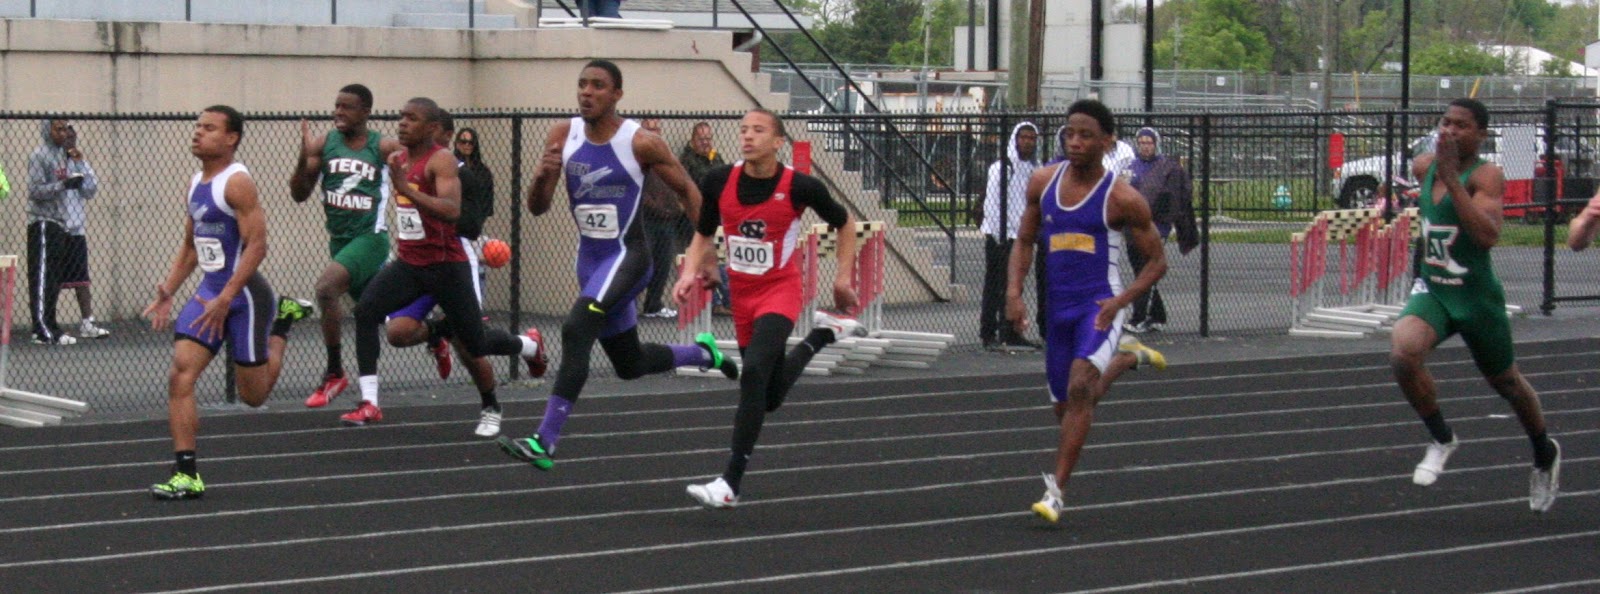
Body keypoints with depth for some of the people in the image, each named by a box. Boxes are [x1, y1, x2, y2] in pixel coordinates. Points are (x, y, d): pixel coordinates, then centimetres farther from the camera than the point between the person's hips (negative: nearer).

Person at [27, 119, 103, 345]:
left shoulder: (71, 155, 14)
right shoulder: (40, 156, -5)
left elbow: (91, 188, 9)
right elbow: (35, 191, -13)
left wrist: (80, 162, -3)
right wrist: (63, 184, -24)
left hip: (72, 225, 7)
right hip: (46, 224, -7)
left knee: (80, 274, 12)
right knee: (45, 279, -8)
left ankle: (87, 323, 20)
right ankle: (43, 330, -9)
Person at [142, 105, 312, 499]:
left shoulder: (237, 183, -14)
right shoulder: (196, 184, 11)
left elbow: (257, 245, -20)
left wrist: (225, 299, -25)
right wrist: (168, 291, 9)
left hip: (245, 295, -7)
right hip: (209, 291, 7)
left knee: (254, 394, 6)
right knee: (180, 376, -11)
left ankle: (283, 320, 32)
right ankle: (187, 476, -9)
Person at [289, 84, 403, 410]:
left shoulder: (384, 148, -8)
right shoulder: (324, 144, 0)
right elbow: (299, 194, -1)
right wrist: (304, 158, -16)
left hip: (370, 236, -6)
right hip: (339, 238, 6)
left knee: (326, 286, -28)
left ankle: (335, 373, -17)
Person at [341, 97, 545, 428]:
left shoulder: (441, 161, -17)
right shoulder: (398, 159, 7)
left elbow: (452, 211, -33)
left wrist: (407, 189, -40)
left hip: (446, 265, -6)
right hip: (408, 262, 6)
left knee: (475, 343, 7)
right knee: (366, 311, -19)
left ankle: (529, 345, 41)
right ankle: (369, 405, -19)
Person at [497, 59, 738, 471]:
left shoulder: (641, 143, -13)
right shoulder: (563, 136, -1)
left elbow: (688, 192, -1)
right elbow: (537, 208, -1)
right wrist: (542, 176, -23)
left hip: (627, 255, -6)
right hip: (589, 258, 6)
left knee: (576, 329, -28)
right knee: (629, 365, 18)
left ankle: (544, 442, -30)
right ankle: (702, 353, 48)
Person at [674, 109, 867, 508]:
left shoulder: (799, 187, -15)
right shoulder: (719, 182, -7)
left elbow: (845, 223, 4)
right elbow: (703, 236, 9)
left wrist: (844, 276, 2)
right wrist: (690, 274, -8)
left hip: (780, 291, -5)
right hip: (742, 294, 5)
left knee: (754, 371, -29)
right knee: (770, 397, 15)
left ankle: (731, 483, -26)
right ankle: (823, 333, 44)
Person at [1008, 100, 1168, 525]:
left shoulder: (1121, 198, -10)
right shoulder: (1043, 183, 3)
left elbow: (1157, 262, -3)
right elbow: (1024, 242, 14)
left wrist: (1121, 301, -16)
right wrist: (1014, 291, -2)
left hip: (1100, 305, -6)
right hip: (1058, 306, 6)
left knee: (1079, 386, -26)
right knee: (1067, 408, 15)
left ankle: (1056, 490, -22)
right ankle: (1126, 357, 45)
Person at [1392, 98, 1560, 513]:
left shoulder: (1486, 176, -18)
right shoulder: (1424, 167, 1)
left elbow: (1488, 235, -34)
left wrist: (1452, 181, -36)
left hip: (1477, 298, -4)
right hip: (1432, 292, 4)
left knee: (1506, 383, 15)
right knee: (1403, 354, -27)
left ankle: (1545, 455, 45)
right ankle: (1441, 439, -3)